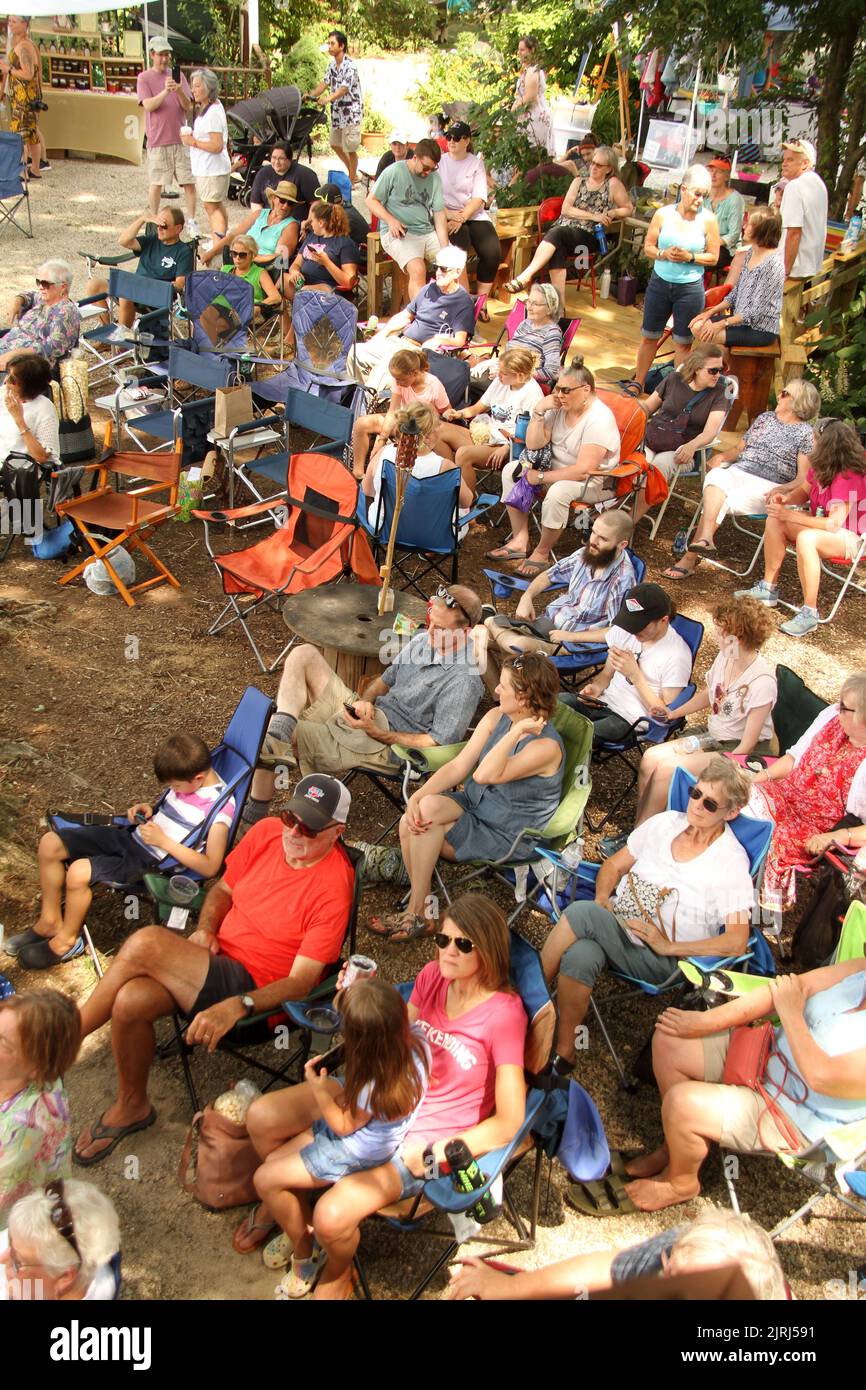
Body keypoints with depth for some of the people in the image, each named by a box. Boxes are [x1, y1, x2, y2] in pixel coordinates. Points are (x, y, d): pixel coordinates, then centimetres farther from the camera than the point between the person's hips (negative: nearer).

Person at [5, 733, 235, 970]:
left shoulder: (220, 806, -22)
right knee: (50, 844, 0)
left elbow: (210, 868, -21)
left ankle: (66, 940, 1)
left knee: (79, 872, -28)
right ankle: (50, 921, 19)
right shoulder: (187, 779, 0)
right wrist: (147, 809, 0)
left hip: (151, 861, -9)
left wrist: (162, 840, -23)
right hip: (131, 835, 9)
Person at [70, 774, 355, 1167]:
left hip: (255, 989, -6)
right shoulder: (267, 832, 0)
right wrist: (205, 930, -5)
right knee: (130, 1000, -25)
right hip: (214, 957, 6)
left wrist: (237, 1006, -31)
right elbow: (223, 888, 15)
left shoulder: (333, 887, -18)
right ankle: (130, 1107, 1)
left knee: (146, 942, -26)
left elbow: (301, 982, -18)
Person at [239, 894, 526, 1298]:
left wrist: (429, 1156, -18)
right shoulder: (433, 976, -3)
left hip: (426, 1138, -6)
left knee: (332, 1218, -26)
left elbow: (509, 1122, -18)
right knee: (261, 1117, -2)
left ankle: (337, 1274, 13)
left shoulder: (504, 1014, -21)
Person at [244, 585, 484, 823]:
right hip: (369, 712, 9)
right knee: (303, 654, -10)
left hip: (385, 744, -9)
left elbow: (439, 744, -21)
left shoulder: (464, 682, -20)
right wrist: (364, 701, -5)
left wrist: (378, 733, -21)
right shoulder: (423, 640, 5)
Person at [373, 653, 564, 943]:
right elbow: (458, 766, -4)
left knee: (429, 810, -26)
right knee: (412, 821, -23)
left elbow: (485, 775, -34)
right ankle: (421, 906, -5)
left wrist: (517, 730, -33)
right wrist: (416, 797, -17)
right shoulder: (496, 717, -2)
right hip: (473, 806, 6)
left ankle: (417, 913, -9)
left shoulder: (546, 746, -23)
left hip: (503, 837, -6)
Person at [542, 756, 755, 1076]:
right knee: (580, 957, -32)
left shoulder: (731, 862, -7)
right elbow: (614, 865, 17)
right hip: (615, 926, 5)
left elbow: (736, 942, -13)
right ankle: (563, 1052, -15)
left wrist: (670, 946, -17)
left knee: (580, 913, -30)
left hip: (658, 960, -5)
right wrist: (602, 900, -3)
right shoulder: (666, 822, 8)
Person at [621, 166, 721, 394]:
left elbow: (713, 257, -3)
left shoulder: (708, 219, -7)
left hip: (690, 287, -2)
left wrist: (690, 257, -19)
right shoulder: (664, 214, -3)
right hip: (660, 282, 2)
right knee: (649, 336, 12)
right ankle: (637, 382, 26)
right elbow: (648, 247, 2)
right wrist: (664, 254, -18)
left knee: (683, 342, 7)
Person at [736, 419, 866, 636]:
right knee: (774, 521, -5)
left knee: (806, 538, -37)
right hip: (824, 524, 9)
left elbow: (834, 524, -32)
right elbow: (803, 491, 14)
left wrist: (788, 514, -29)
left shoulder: (848, 477, -28)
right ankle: (768, 589, 1)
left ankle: (809, 613, -29)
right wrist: (785, 498, -11)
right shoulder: (821, 466, -5)